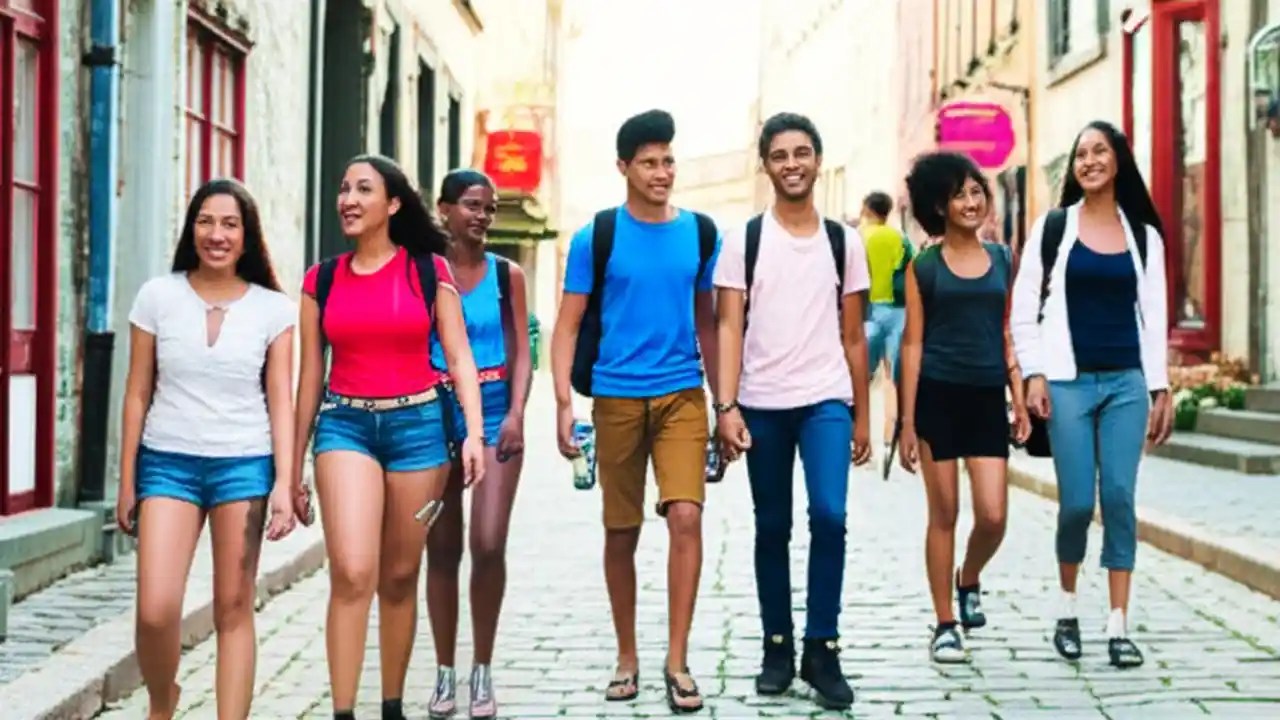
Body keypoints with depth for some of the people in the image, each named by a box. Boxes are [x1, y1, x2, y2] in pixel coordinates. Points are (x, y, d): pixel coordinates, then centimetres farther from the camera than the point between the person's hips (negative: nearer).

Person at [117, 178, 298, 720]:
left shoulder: (273, 308, 2)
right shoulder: (157, 296, 3)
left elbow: (280, 401, 2)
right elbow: (137, 394, 6)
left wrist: (284, 483, -6)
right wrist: (127, 481, 5)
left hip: (244, 465, 0)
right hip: (167, 462, 0)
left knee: (234, 609, 1)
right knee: (155, 611, -7)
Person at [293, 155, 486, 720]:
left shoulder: (429, 271, 2)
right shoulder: (322, 280, 6)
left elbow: (459, 358, 2)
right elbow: (310, 376, 10)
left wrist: (474, 432, -10)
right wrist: (293, 464, 11)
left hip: (418, 424, 0)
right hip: (345, 425, 0)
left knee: (400, 577, 8)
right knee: (352, 574, -15)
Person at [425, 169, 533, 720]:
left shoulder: (506, 274, 6)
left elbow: (521, 352, 5)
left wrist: (516, 415, -8)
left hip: (495, 415, 0)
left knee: (488, 545, -9)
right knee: (441, 549, 6)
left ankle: (483, 671, 5)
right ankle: (445, 672, 17)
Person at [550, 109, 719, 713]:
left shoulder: (699, 233, 6)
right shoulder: (596, 238, -2)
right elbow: (568, 325, -2)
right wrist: (564, 402, -13)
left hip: (682, 395, 1)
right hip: (616, 398, -1)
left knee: (685, 516, -13)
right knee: (621, 531, 7)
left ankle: (677, 662, -5)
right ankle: (626, 657, 22)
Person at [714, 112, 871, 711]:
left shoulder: (843, 241, 7)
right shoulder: (744, 240, 2)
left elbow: (852, 336, 11)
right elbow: (729, 329, -2)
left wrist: (862, 414, 10)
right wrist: (726, 405, -13)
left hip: (826, 401, 0)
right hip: (763, 404, 0)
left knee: (829, 516, -15)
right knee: (771, 528, 7)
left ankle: (822, 649, -4)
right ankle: (777, 646, 19)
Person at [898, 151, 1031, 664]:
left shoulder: (1002, 261, 10)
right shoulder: (925, 267, 1)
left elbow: (1007, 335, 14)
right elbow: (913, 343, 0)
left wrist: (1019, 400, 6)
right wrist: (907, 421, -4)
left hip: (987, 396, 3)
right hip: (938, 395, -3)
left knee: (993, 516, -5)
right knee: (944, 513, 2)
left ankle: (968, 582, 27)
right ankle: (945, 626, 13)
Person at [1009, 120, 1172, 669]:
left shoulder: (1144, 235, 9)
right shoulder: (1053, 227, 3)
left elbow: (1154, 316, 10)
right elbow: (1023, 308, 2)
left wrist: (1160, 388, 6)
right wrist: (1034, 375, -6)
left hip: (1126, 382, 2)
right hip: (1068, 381, -2)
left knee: (1119, 498, -4)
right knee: (1077, 501, -4)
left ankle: (1118, 627, 1)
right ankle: (1067, 609, 19)